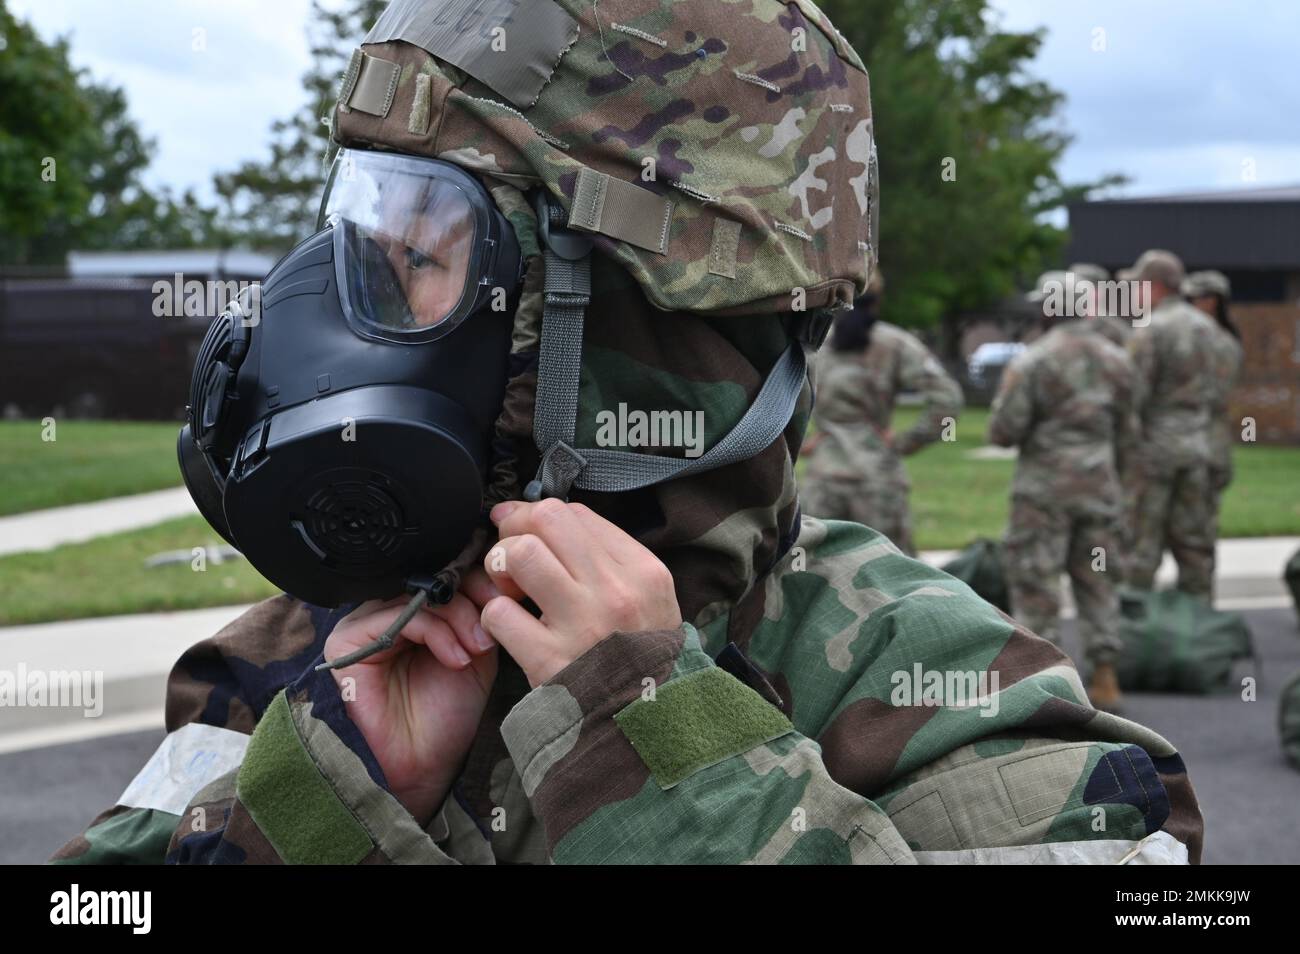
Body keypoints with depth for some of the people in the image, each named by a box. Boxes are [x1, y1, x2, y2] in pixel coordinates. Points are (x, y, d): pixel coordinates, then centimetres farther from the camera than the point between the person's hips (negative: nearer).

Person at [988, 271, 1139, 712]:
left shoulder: (1032, 361, -12)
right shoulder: (1116, 359, 5)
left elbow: (1004, 431, -14)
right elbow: (1126, 431, 10)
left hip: (1045, 483, -5)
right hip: (1099, 485, 5)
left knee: (1035, 581, 2)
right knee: (1097, 580, 12)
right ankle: (1105, 680, 11)